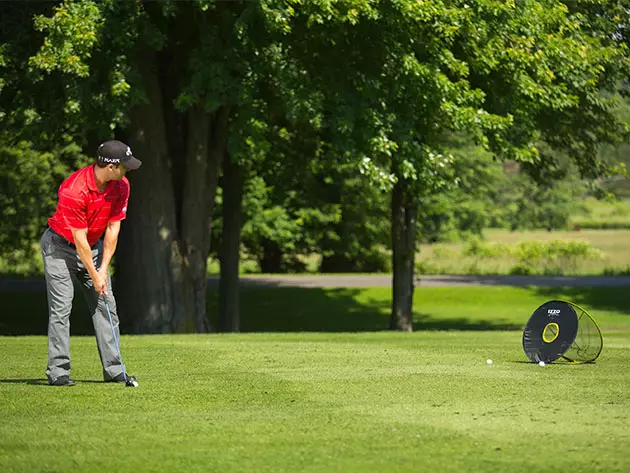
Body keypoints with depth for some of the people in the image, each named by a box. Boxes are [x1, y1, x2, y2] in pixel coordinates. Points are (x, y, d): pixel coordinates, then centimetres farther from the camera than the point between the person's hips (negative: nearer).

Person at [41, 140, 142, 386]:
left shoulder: (121, 186, -11)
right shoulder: (73, 190, -30)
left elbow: (112, 228, -5)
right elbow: (79, 238, -25)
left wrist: (103, 269, -9)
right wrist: (94, 275, -19)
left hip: (94, 246, 6)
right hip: (60, 245, -6)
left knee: (106, 305, 1)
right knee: (61, 307, -11)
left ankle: (113, 369, 3)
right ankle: (58, 371, -9)